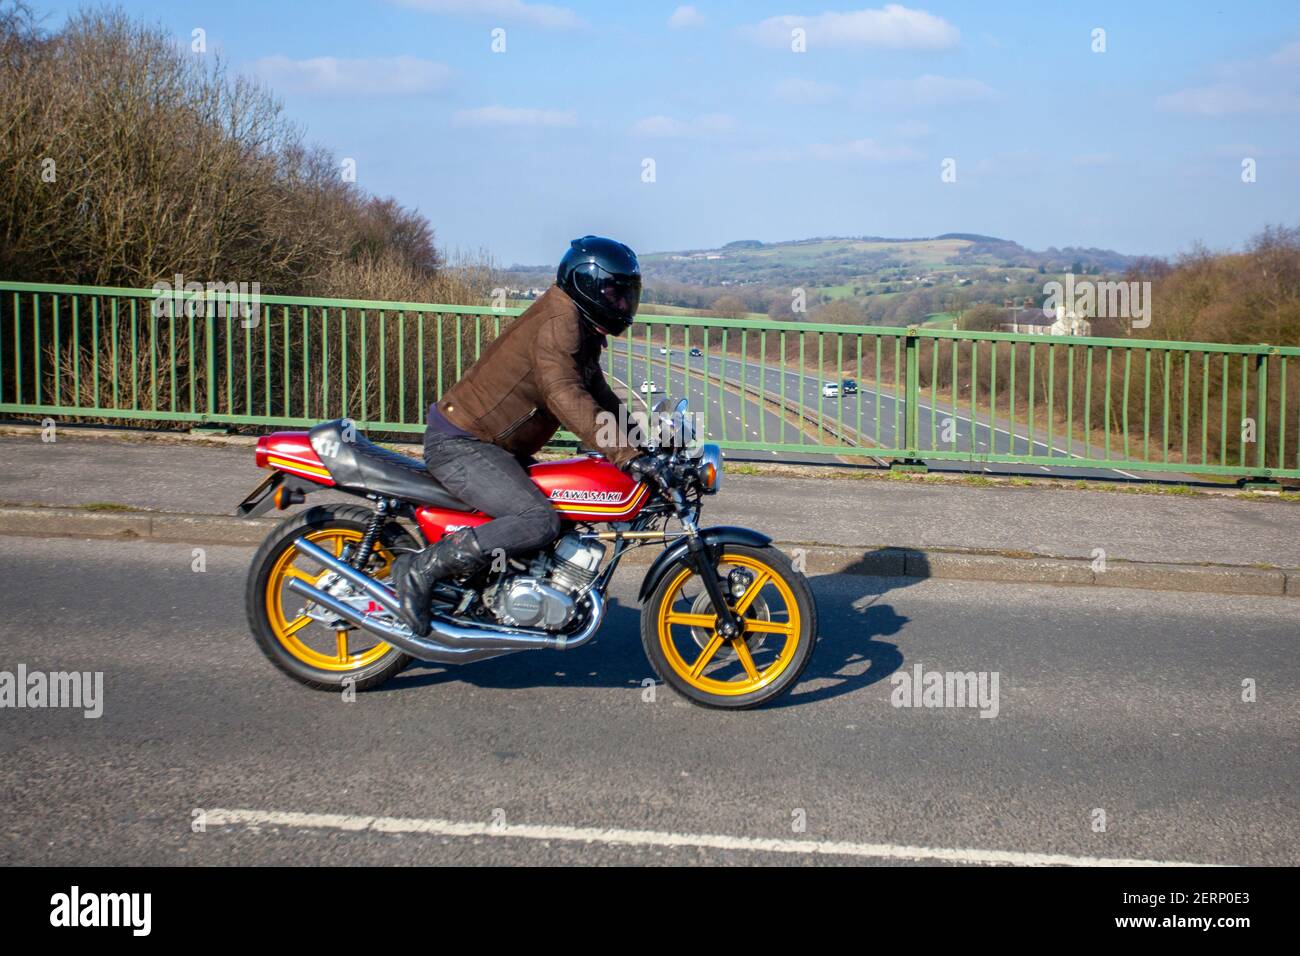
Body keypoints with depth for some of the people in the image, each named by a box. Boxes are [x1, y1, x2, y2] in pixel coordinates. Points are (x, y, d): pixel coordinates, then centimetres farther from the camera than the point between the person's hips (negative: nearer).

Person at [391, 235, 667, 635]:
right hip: (459, 445, -11)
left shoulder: (582, 331, 15)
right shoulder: (555, 325, -19)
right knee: (539, 522, -25)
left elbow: (599, 397, 21)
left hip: (490, 443, 11)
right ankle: (420, 568, -19)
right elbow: (568, 400, -32)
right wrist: (628, 456, -36)